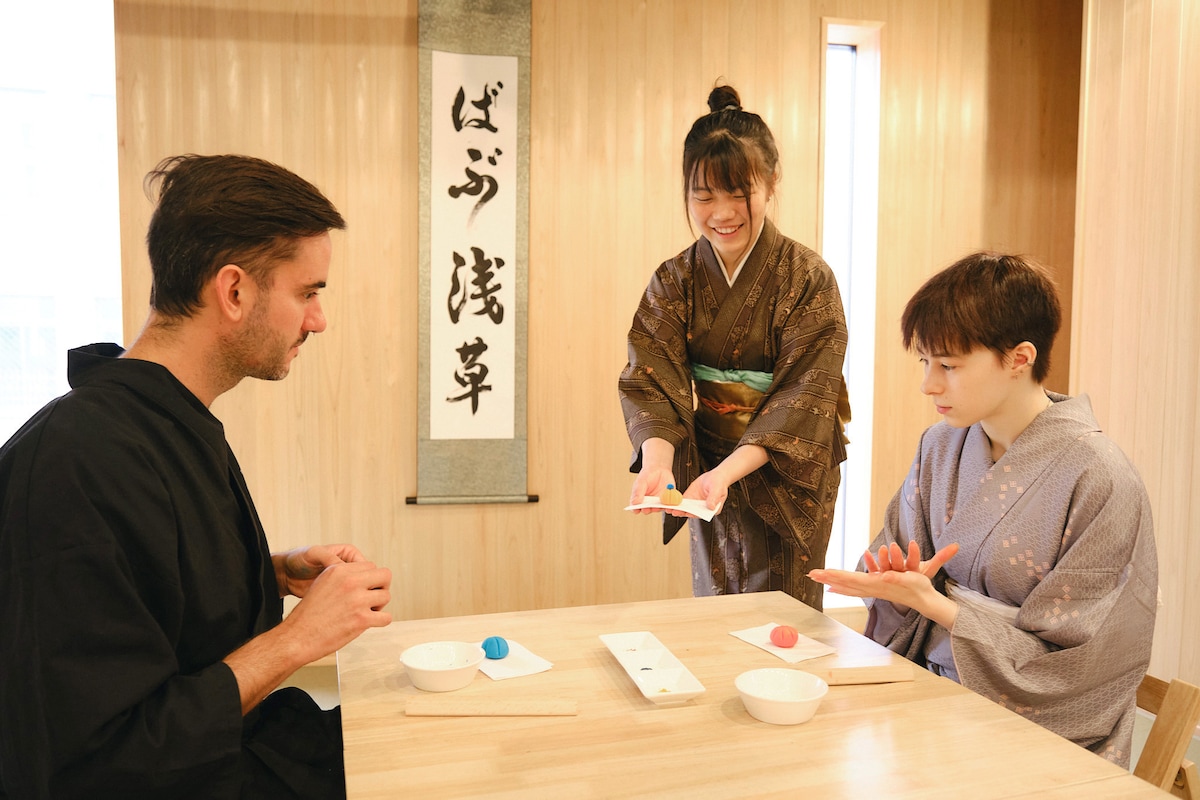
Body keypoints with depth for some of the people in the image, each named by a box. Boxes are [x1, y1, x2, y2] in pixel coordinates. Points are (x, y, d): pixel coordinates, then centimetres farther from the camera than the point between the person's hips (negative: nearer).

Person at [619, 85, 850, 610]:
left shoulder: (808, 279, -13)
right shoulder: (674, 281, -3)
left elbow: (802, 398, -18)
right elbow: (650, 381, -11)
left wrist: (726, 472, -30)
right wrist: (657, 462, -30)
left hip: (788, 477, -3)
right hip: (707, 474, 3)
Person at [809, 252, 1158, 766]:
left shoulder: (1100, 481, -17)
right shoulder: (941, 446, 2)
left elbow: (1068, 657, -15)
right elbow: (894, 552, 10)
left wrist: (931, 601, -23)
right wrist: (900, 581, -14)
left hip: (1043, 734, -5)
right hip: (930, 688, 6)